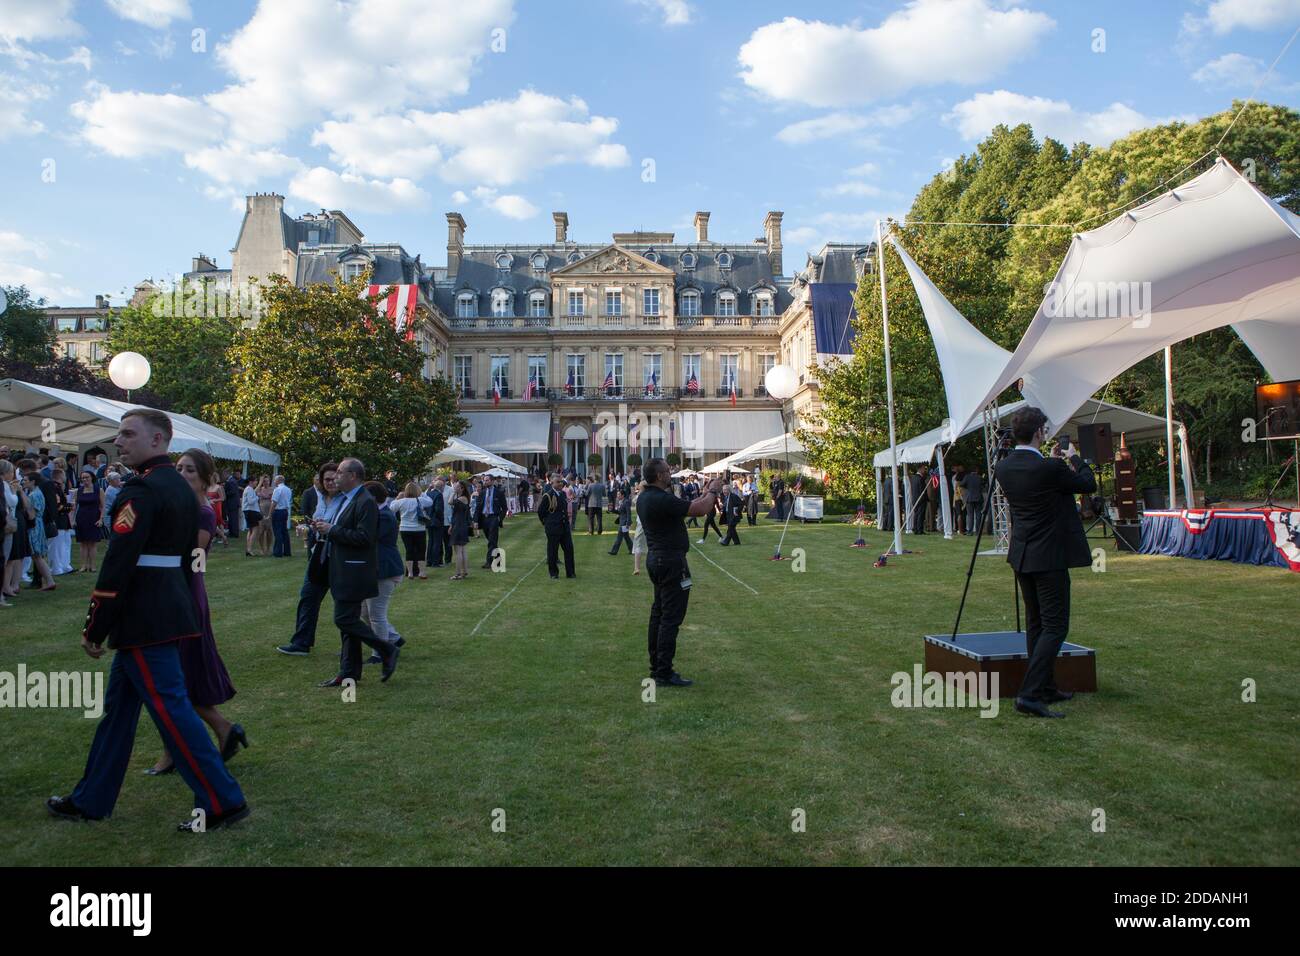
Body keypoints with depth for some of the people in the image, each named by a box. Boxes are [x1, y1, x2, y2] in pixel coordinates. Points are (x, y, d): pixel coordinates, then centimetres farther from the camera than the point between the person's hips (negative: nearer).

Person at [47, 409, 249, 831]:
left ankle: (222, 801, 3)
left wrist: (93, 629, -13)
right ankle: (91, 799, 32)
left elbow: (118, 565, -20)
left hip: (143, 621, -10)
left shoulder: (141, 490, -17)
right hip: (171, 610, 10)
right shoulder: (182, 487, 12)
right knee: (119, 705, 19)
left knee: (170, 708, -3)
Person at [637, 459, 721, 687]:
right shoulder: (661, 499, -23)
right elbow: (700, 509, -20)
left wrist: (706, 494, 12)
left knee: (658, 614, 15)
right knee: (671, 617, -5)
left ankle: (657, 667, 23)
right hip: (671, 561, -10)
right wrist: (713, 490, -2)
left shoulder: (644, 498, 8)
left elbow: (687, 506, 16)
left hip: (656, 558, 10)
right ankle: (664, 674, -2)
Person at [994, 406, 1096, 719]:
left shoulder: (1003, 467, 1)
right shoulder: (1049, 468, -20)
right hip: (1049, 556, -8)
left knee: (1035, 624, 16)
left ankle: (1046, 688, 27)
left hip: (1022, 554, 8)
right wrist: (1074, 458, 12)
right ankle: (1030, 695, -11)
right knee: (1055, 626, -3)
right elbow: (1089, 485, -4)